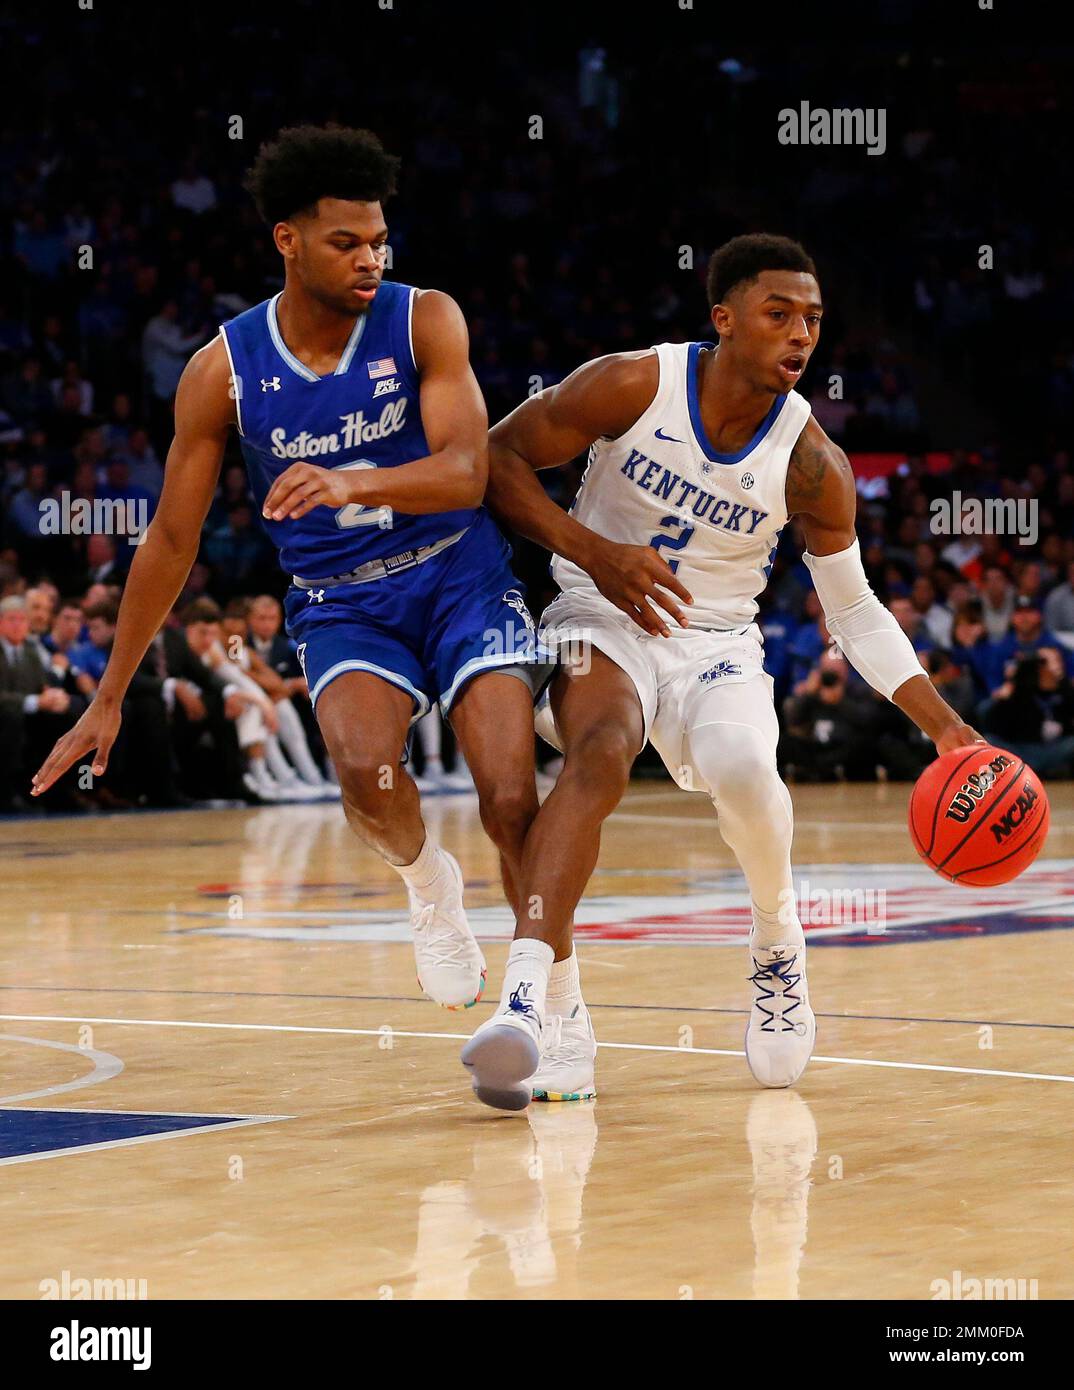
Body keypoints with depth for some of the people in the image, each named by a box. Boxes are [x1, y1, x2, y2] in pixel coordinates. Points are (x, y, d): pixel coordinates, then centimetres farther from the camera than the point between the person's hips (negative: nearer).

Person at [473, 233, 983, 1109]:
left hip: (717, 644, 2)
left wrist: (945, 726, -6)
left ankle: (778, 940, -1)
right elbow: (500, 456, -6)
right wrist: (595, 553, -19)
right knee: (600, 755, -35)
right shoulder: (633, 386, -13)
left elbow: (854, 610, 3)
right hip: (604, 620, -1)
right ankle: (539, 1002, -45)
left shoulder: (813, 466, -7)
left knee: (742, 765, -32)